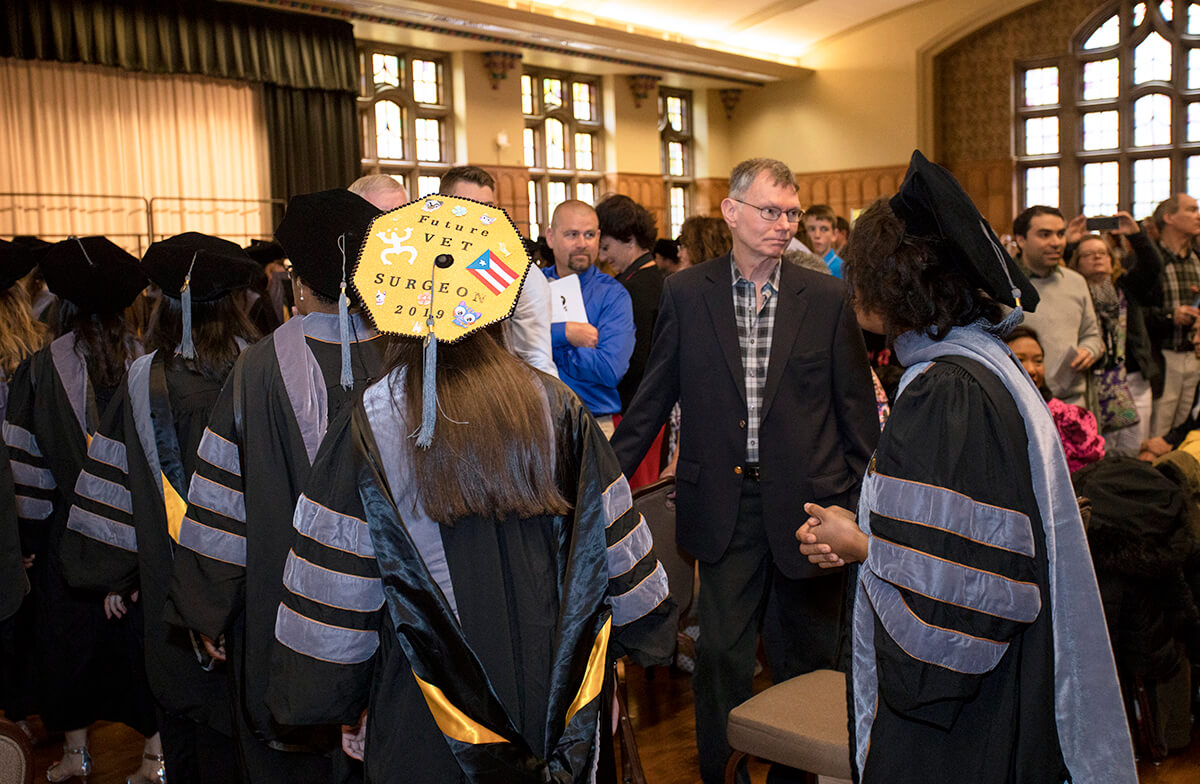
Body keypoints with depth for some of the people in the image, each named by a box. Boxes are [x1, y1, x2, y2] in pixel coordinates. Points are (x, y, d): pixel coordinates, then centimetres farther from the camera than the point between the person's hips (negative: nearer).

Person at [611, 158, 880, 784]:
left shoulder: (826, 297, 0)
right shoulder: (685, 293, 0)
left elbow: (857, 403, 3)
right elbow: (653, 398, 5)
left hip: (808, 501, 1)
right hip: (725, 504, 0)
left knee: (809, 656, 14)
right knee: (721, 654, 6)